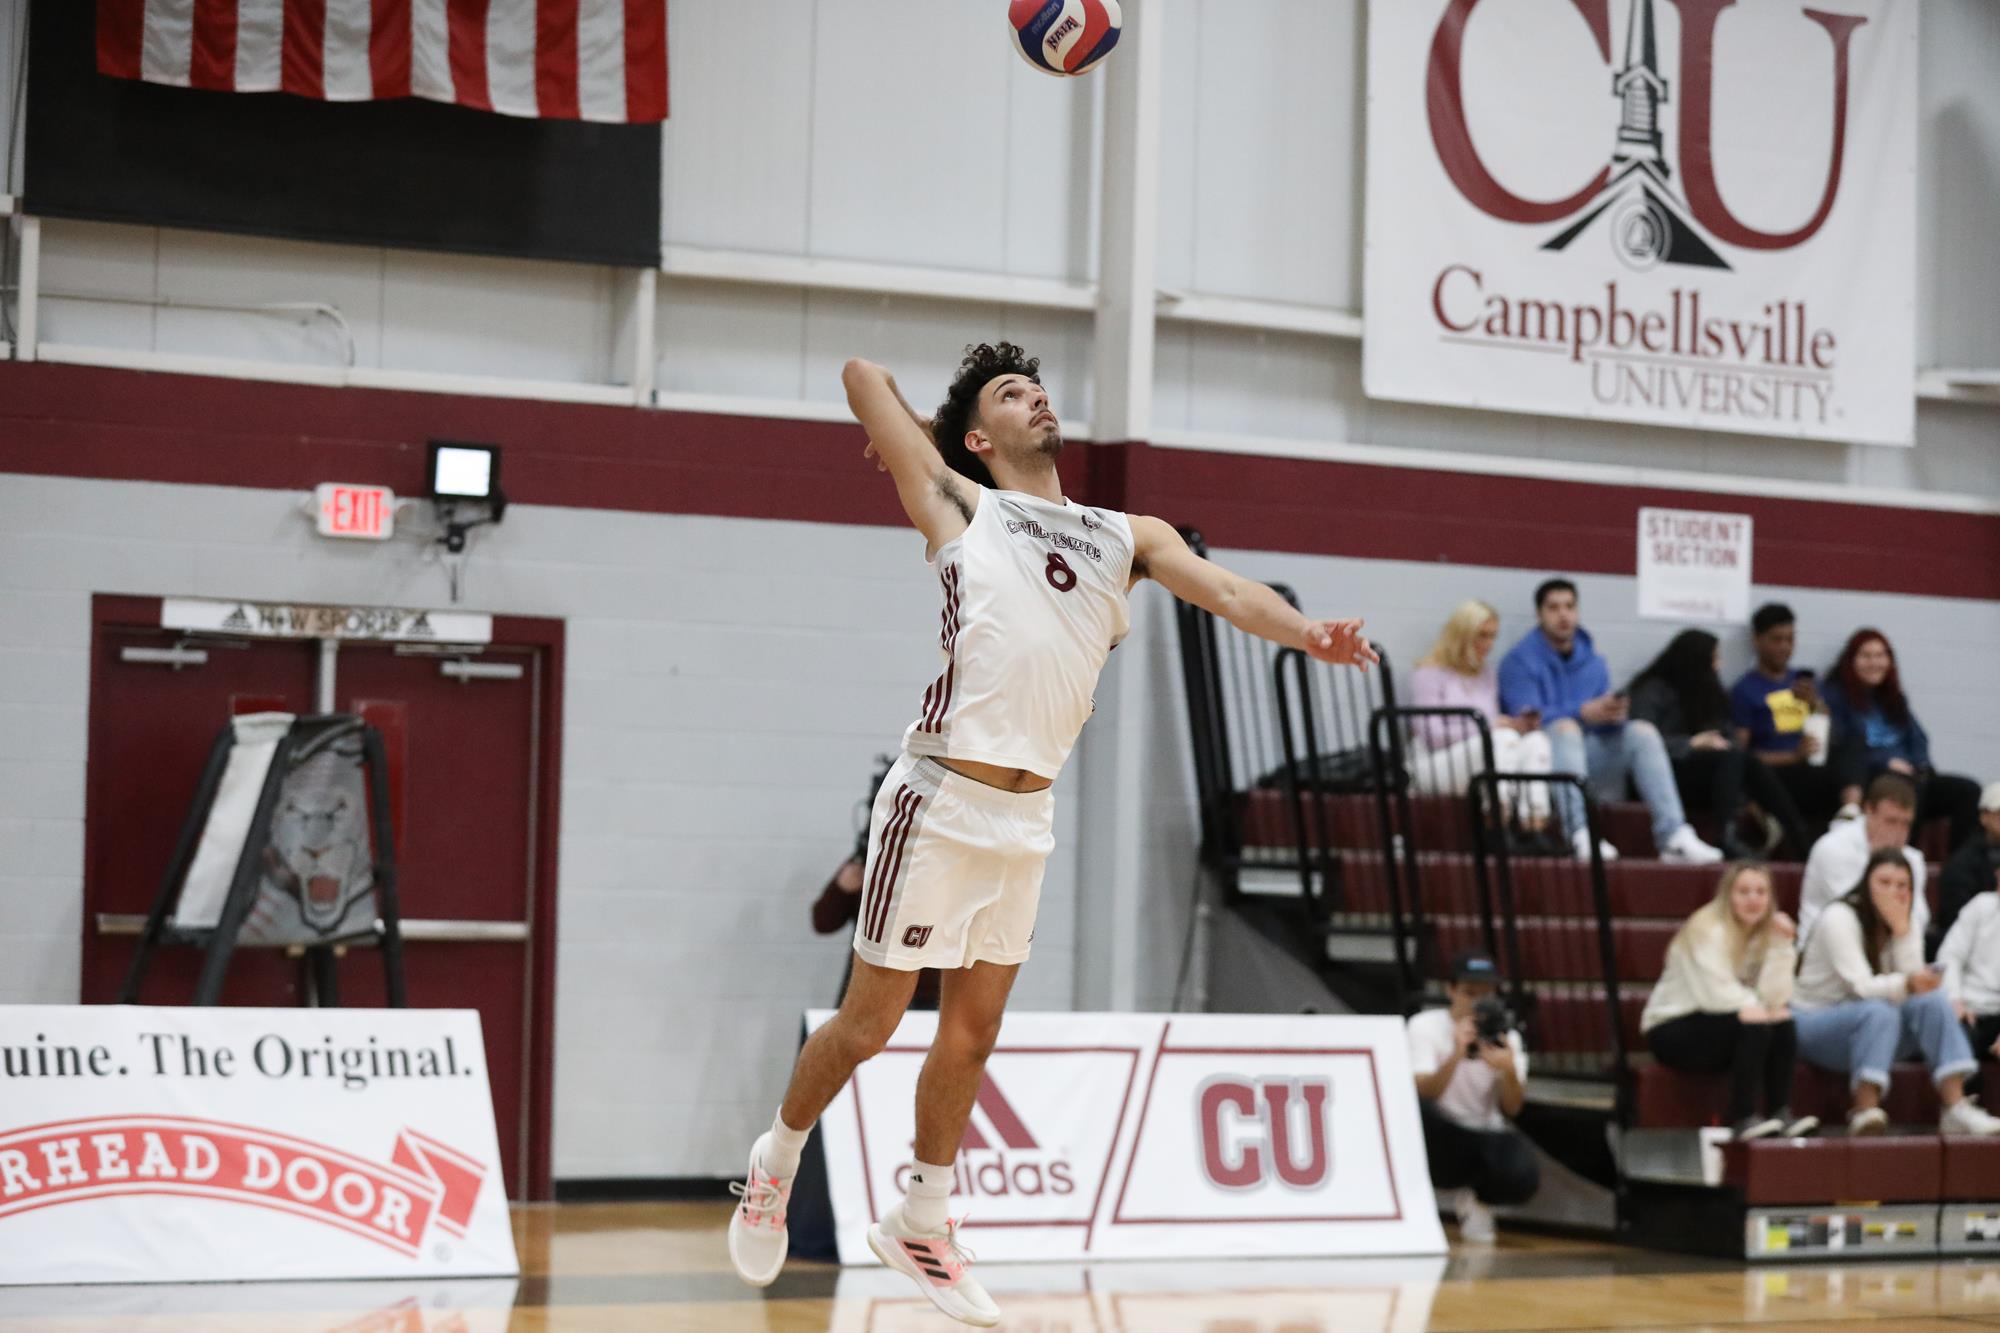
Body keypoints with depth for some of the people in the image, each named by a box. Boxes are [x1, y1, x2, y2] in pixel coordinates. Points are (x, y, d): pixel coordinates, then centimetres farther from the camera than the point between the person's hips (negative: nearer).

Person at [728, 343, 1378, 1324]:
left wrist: (1305, 633, -19)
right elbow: (864, 374, 6)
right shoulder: (958, 503, 3)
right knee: (867, 1026, 2)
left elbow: (1221, 589, -2)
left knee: (972, 1034, 12)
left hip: (1028, 820, 5)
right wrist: (911, 453, 24)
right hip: (941, 802, -5)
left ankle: (919, 1225, 27)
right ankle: (772, 1166, 25)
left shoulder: (1128, 537, 15)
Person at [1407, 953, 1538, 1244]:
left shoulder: (1506, 1035, 0)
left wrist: (1508, 1070, -32)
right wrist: (1456, 1055, -38)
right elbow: (1423, 1095, -23)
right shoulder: (1425, 1026, -9)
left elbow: (1512, 1108, -11)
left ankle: (1476, 1199, 8)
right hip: (1436, 1141, -3)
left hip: (1483, 1140, 3)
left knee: (1522, 1177, -30)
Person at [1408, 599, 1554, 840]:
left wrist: (1515, 724, -7)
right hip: (1436, 766, -6)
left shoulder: (1486, 674, 21)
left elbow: (1497, 723, 16)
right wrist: (1488, 726, -12)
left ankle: (1534, 826, -38)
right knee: (1504, 738, -33)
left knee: (1536, 740, -22)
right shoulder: (1429, 673, -1)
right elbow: (1432, 735, -10)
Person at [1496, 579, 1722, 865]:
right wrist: (1583, 713, -27)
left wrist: (1613, 714, -18)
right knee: (1566, 727, -34)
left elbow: (1602, 718, 8)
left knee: (1642, 731, -15)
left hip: (1589, 763, 5)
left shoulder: (1595, 664, 16)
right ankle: (1580, 836, -53)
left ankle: (1674, 836, -28)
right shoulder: (1520, 661, -1)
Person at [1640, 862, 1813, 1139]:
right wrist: (1757, 1008, -20)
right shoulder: (1706, 930, -15)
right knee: (1754, 1024, -29)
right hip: (1671, 1031, -7)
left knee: (1783, 1022, -17)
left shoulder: (1764, 934, 4)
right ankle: (1744, 1118, -28)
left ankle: (1780, 1113, -20)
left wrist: (1782, 945, -16)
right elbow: (1716, 995, -26)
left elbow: (1774, 998, -11)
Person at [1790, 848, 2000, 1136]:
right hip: (1815, 1021, -6)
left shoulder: (1908, 924, 2)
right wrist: (1907, 984, -48)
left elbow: (1916, 985, -13)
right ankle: (1865, 1111, -45)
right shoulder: (1840, 918, -17)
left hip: (1874, 1026, 6)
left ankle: (1956, 1107, -30)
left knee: (1934, 1000, -22)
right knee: (1878, 1011, -37)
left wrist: (1902, 929, -22)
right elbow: (1861, 986, -29)